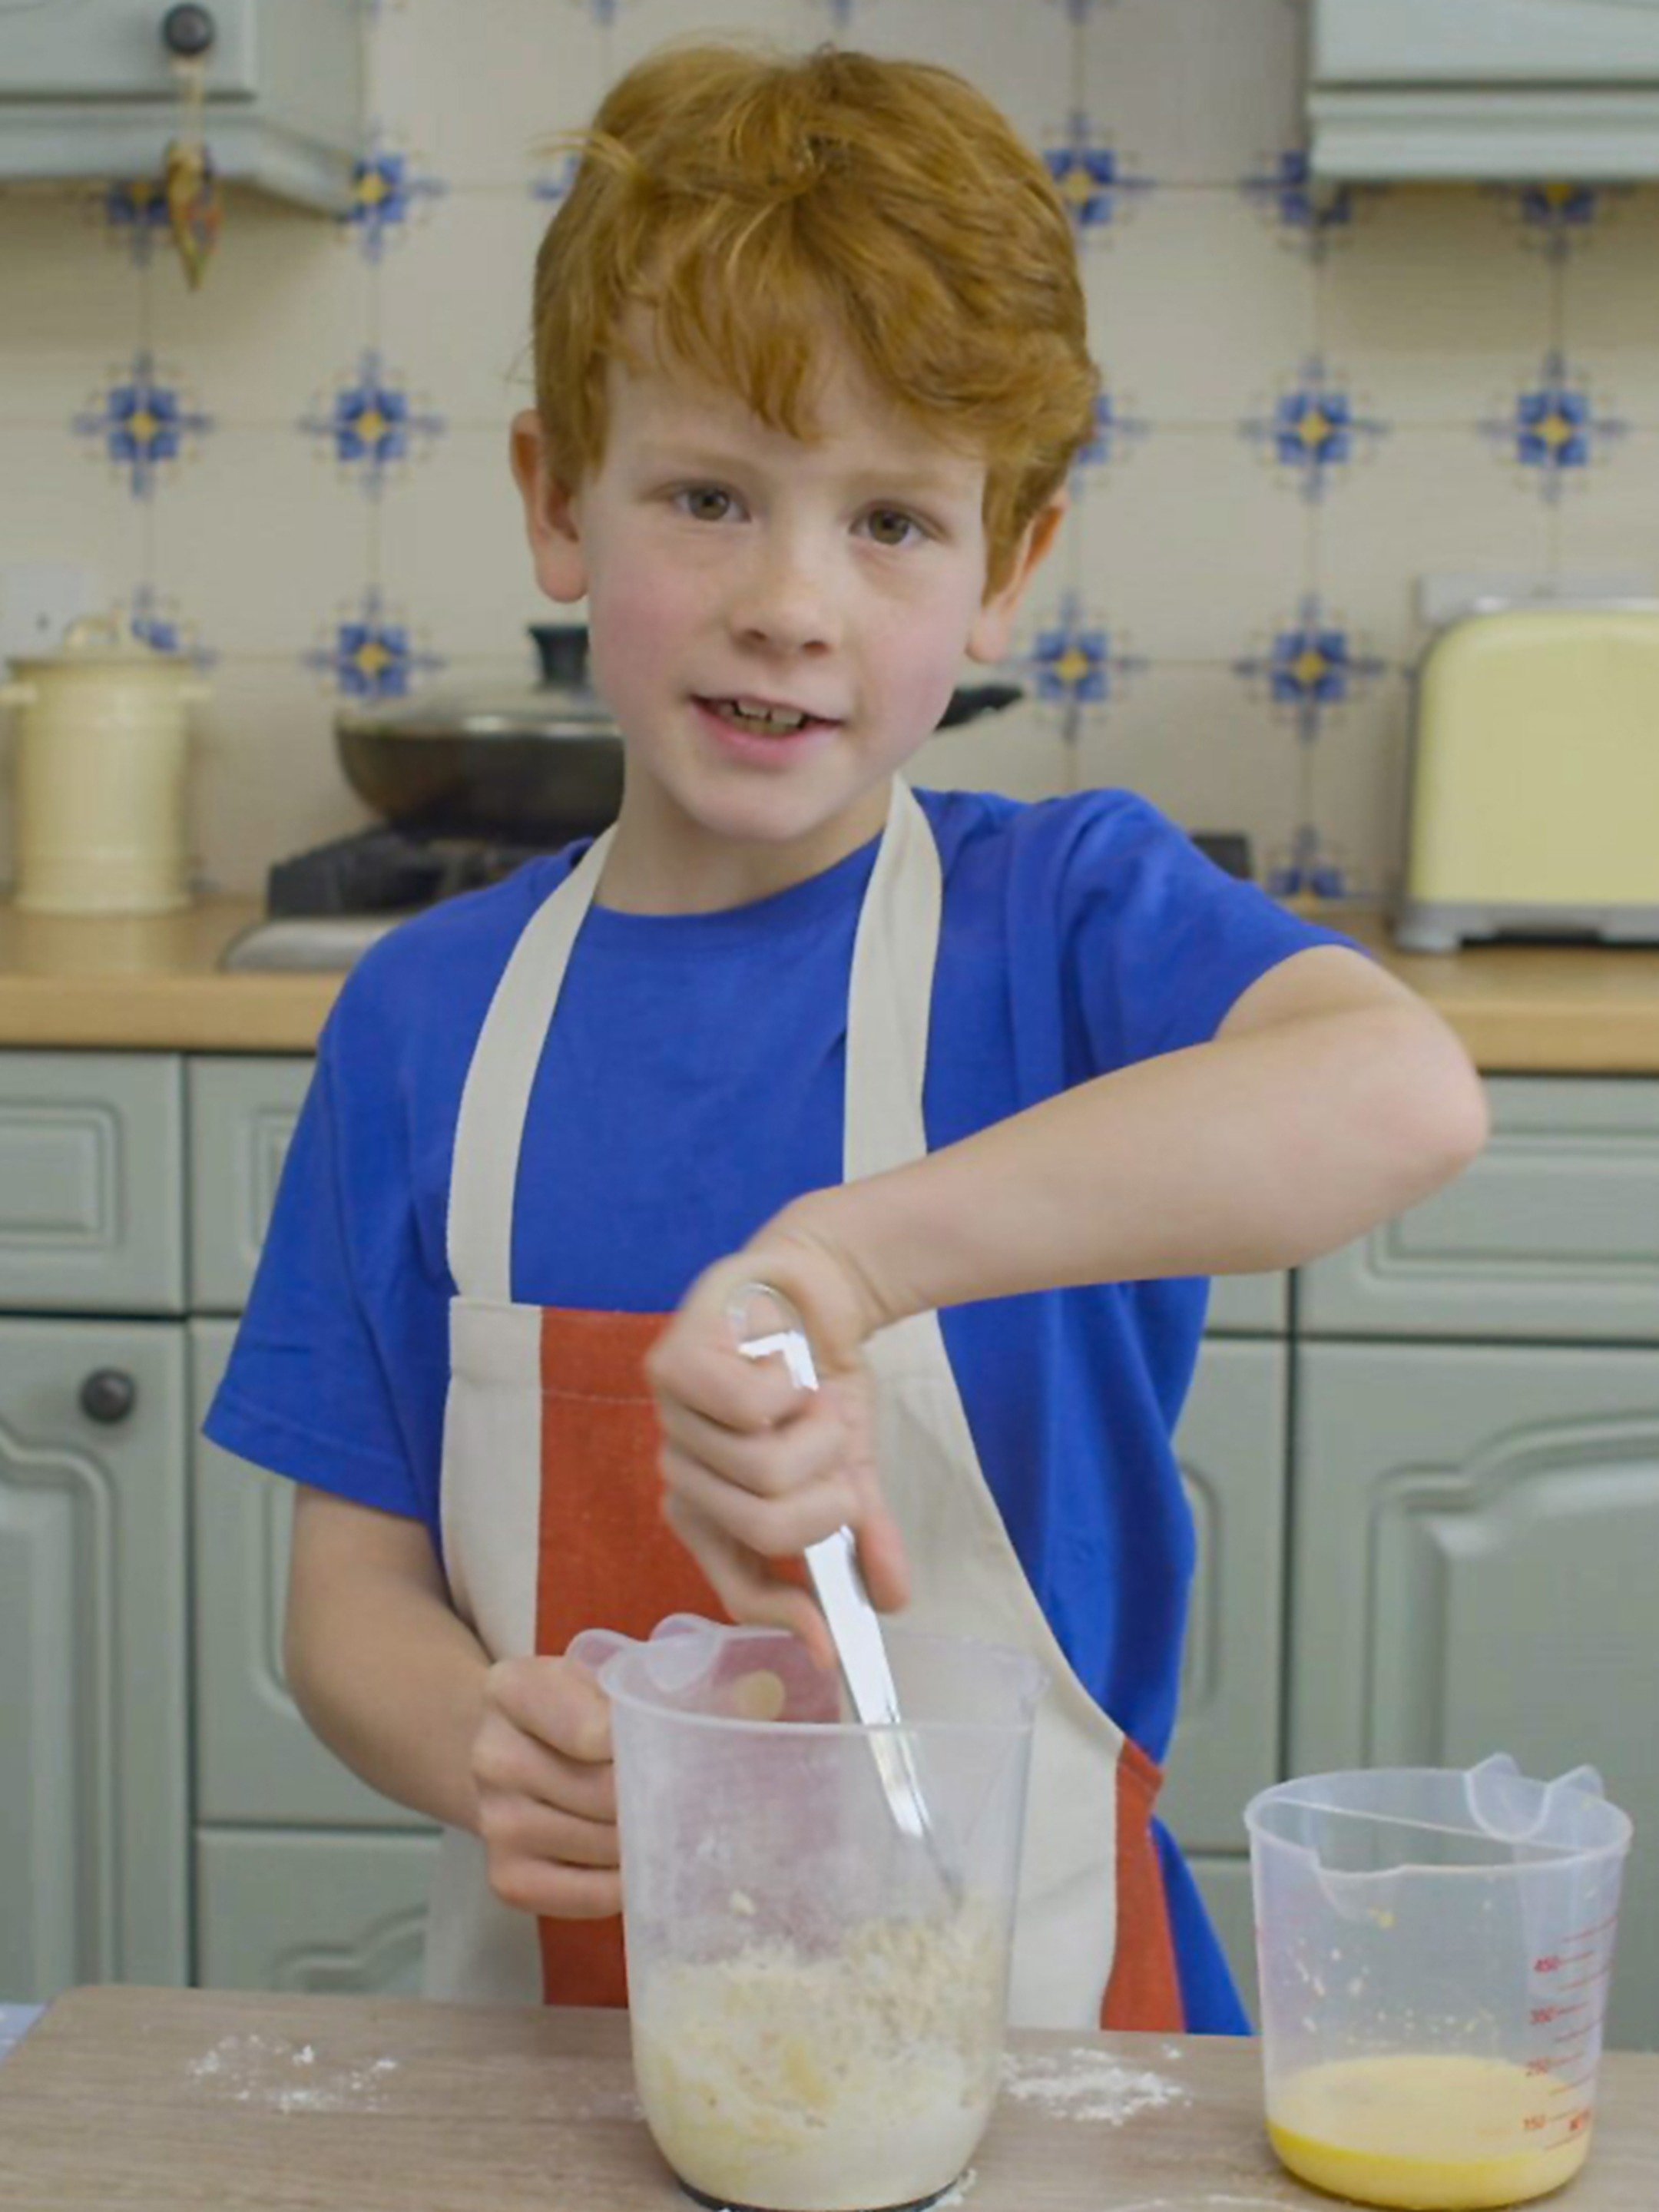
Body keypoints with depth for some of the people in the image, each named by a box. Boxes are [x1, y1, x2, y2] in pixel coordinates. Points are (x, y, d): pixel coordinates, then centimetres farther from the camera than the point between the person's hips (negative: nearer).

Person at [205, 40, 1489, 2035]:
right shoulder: (426, 1016, 3)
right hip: (558, 2024, 3)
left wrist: (840, 1259, -35)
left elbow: (1409, 1093, -27)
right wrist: (474, 1743, -18)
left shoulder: (1070, 914, -6)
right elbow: (353, 1584, 4)